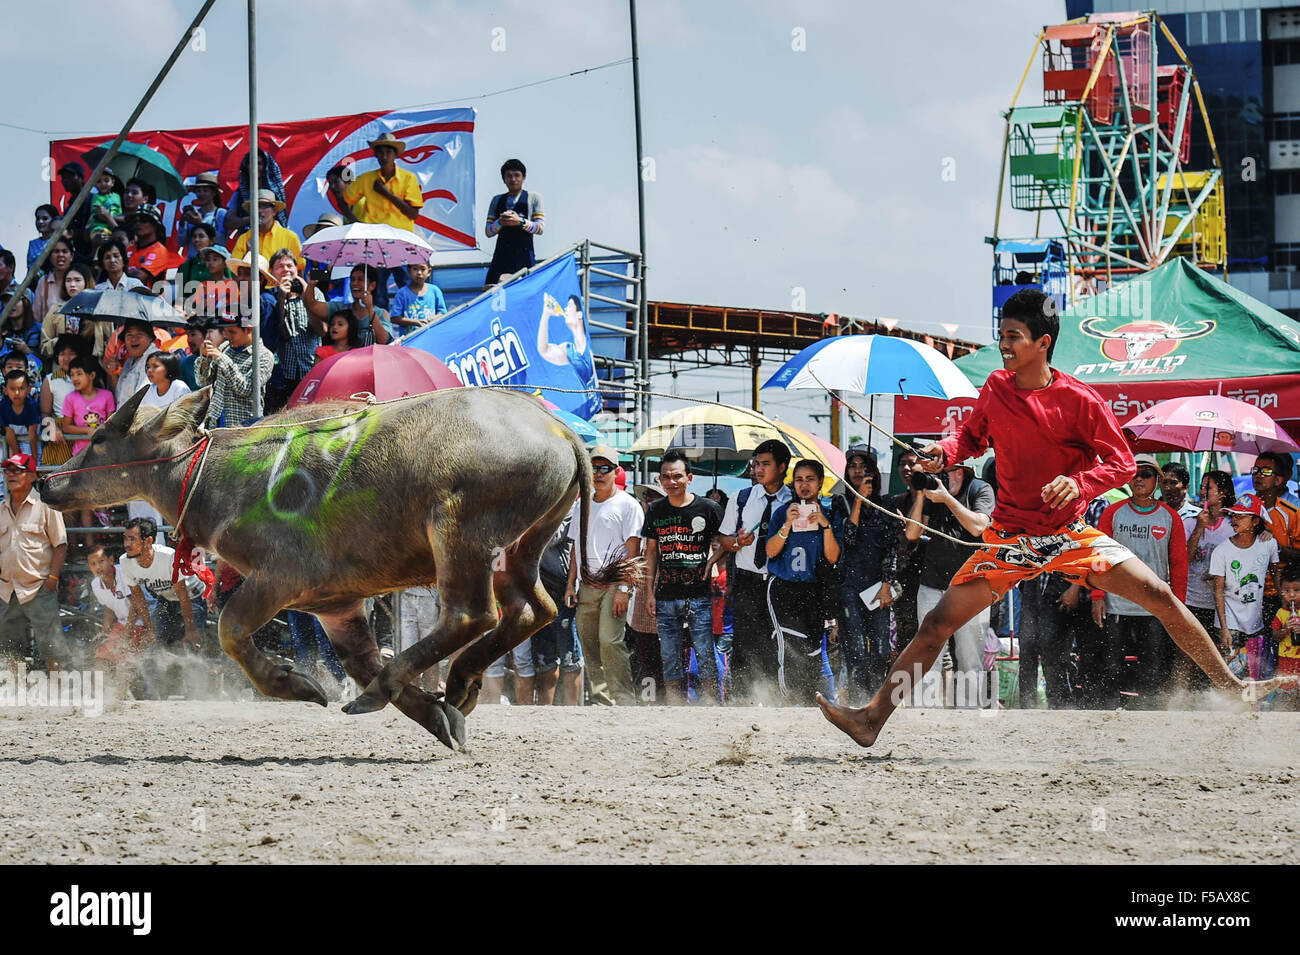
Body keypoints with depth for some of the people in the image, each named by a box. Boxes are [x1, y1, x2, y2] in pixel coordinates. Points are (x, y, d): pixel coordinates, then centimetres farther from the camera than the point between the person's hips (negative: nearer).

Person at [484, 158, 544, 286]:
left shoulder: (534, 198, 10)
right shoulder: (497, 200, 18)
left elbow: (540, 228, 1)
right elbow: (488, 232, 13)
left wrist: (520, 222, -15)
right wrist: (500, 222, -9)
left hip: (524, 256, -3)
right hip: (501, 255, 3)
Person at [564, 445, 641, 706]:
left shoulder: (627, 505, -1)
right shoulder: (581, 505, 19)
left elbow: (633, 551, -6)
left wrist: (624, 588, -15)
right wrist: (571, 584, 12)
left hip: (614, 584, -7)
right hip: (586, 586, 7)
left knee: (609, 641, -19)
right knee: (588, 644, 3)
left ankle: (624, 700, -16)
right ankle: (601, 700, 8)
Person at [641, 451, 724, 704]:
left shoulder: (708, 509, -1)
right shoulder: (655, 511, 10)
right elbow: (651, 552, 15)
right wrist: (649, 592, 11)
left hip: (699, 595, -3)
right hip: (666, 596, 3)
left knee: (705, 653, -6)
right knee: (669, 655, 4)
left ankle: (710, 700, -3)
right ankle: (673, 701, 9)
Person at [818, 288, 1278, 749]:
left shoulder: (1079, 399, -12)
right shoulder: (996, 387, -1)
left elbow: (1123, 464, -9)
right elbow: (973, 436, 16)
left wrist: (1079, 482, -27)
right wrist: (946, 450, -6)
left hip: (1071, 535, -2)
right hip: (1009, 537, 2)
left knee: (1160, 597, -11)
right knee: (938, 623, -6)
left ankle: (1231, 688, 1)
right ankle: (872, 718, -2)